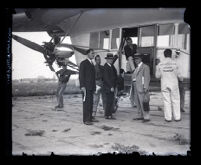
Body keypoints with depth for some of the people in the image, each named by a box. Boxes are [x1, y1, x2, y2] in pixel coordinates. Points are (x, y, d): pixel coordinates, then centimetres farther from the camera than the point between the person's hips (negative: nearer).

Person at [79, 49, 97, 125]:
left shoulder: (92, 64, 18)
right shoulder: (83, 63, -6)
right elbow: (81, 75, -11)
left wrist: (94, 87, 17)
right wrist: (82, 86, -19)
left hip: (91, 87, 8)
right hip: (86, 87, -8)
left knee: (90, 103, 8)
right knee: (86, 103, -9)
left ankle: (90, 118, 14)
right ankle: (86, 120, -7)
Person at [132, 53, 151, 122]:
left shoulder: (145, 67, -5)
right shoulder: (137, 68, 21)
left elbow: (147, 78, -13)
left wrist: (145, 88, -20)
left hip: (142, 88, -9)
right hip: (136, 88, 9)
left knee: (143, 103, -11)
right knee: (138, 103, 10)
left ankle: (146, 117, -9)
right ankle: (140, 116, 17)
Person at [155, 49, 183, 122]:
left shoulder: (160, 64, -4)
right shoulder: (174, 63, -8)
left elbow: (157, 76, 0)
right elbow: (178, 75, -3)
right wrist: (181, 78, 18)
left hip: (164, 85, 1)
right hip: (174, 84, -1)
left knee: (167, 101, 6)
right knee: (175, 101, 8)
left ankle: (168, 117, 7)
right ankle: (177, 117, 11)